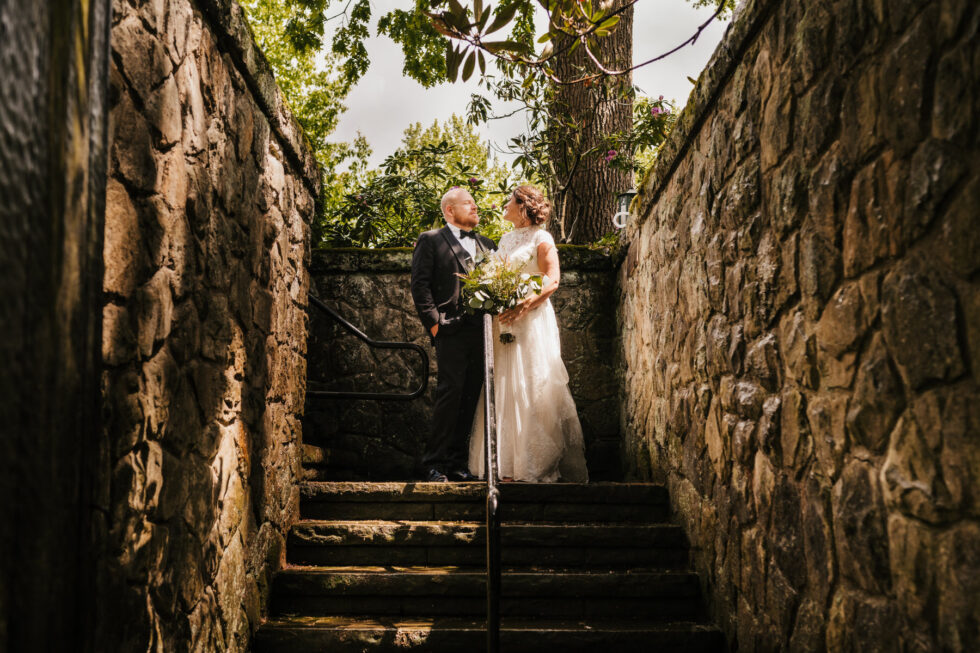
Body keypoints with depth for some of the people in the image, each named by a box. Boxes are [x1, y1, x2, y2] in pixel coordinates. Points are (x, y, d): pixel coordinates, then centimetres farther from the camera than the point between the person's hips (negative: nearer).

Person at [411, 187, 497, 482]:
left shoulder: (486, 244, 23)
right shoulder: (431, 240, 7)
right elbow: (420, 284, -1)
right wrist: (433, 322, -10)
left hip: (482, 332, 5)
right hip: (452, 330, -5)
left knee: (470, 399, 5)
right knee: (450, 394, -10)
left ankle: (456, 463, 11)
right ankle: (434, 464, -3)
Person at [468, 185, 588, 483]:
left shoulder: (541, 238, -1)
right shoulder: (505, 239, 20)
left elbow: (552, 279, -10)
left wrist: (524, 305, -22)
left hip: (532, 318, -7)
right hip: (504, 320, 7)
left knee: (531, 387, -7)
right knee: (503, 388, 2)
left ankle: (538, 463, -3)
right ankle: (508, 464, 5)